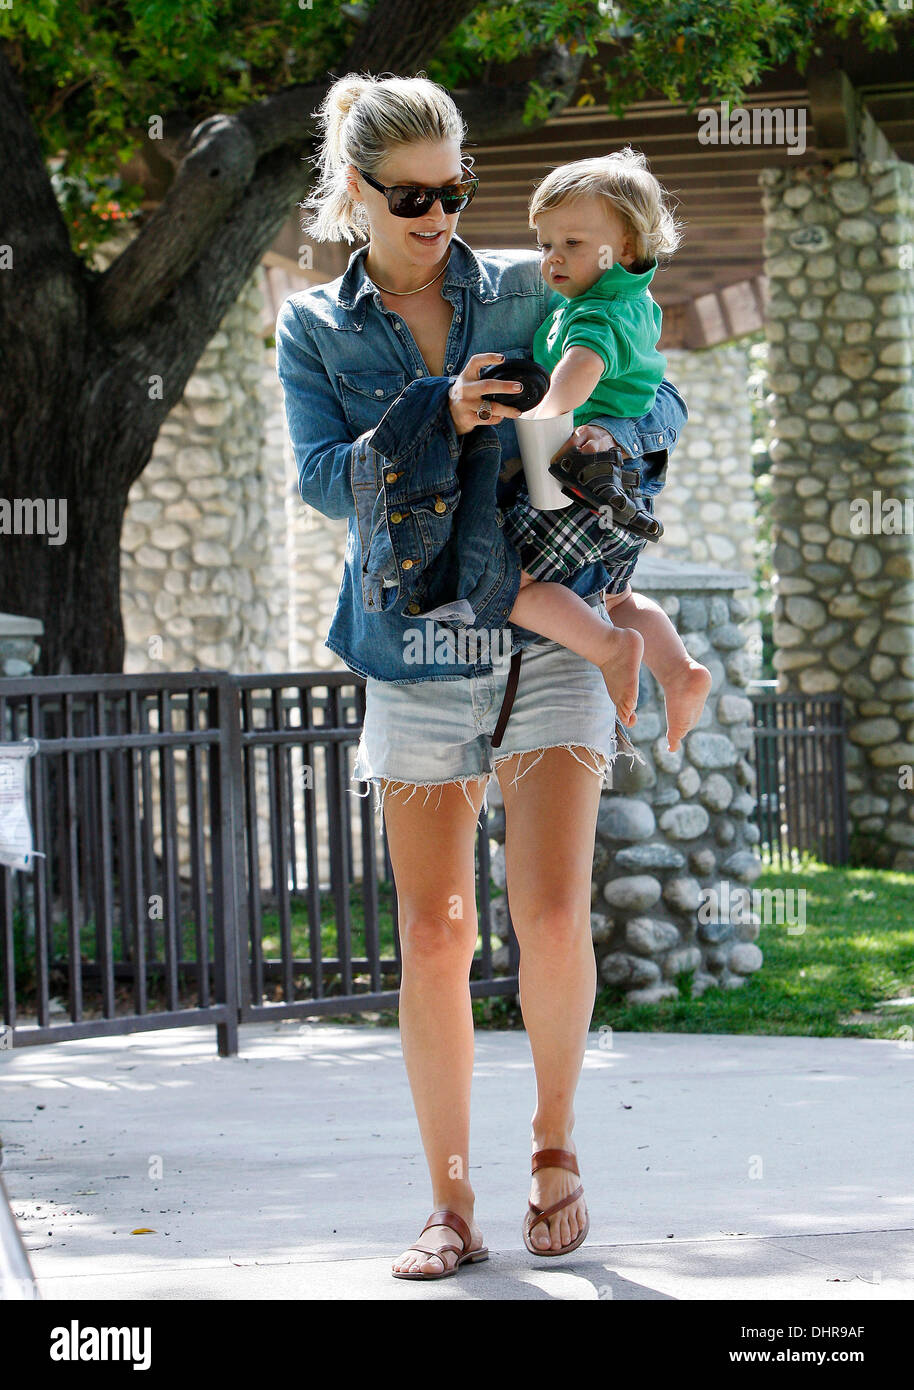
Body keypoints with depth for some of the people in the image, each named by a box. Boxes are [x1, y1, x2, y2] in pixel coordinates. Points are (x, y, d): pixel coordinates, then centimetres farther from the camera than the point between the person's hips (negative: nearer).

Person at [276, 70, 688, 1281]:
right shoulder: (314, 330, 7)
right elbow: (325, 476, -6)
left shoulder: (522, 292, 6)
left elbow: (664, 403, 10)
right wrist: (436, 417, -20)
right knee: (432, 937, -1)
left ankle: (555, 1145, 12)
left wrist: (610, 433, -13)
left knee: (553, 917, -12)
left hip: (547, 634, -1)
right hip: (414, 655, 1)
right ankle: (451, 1205, 8)